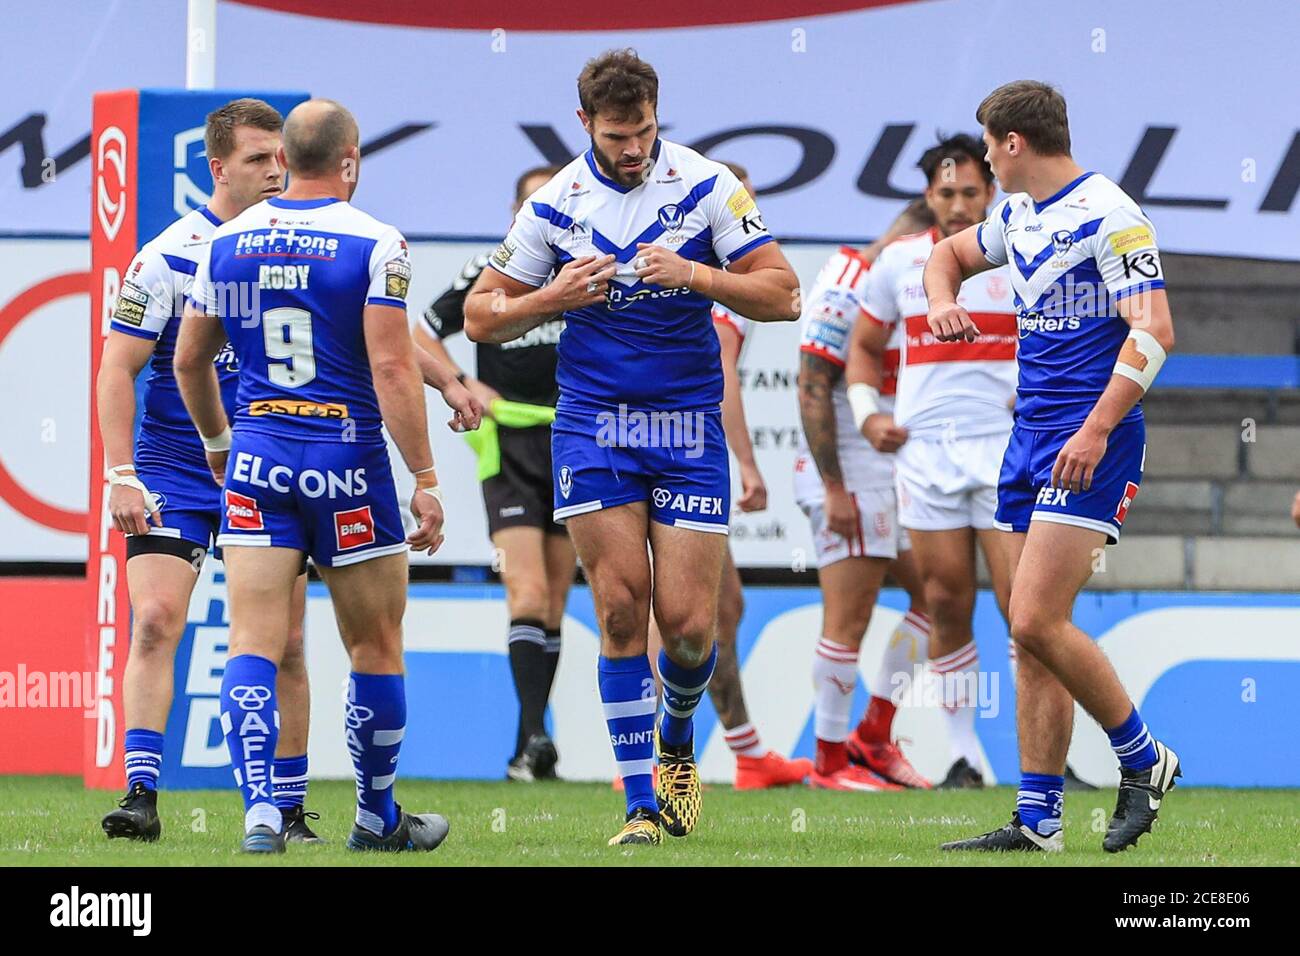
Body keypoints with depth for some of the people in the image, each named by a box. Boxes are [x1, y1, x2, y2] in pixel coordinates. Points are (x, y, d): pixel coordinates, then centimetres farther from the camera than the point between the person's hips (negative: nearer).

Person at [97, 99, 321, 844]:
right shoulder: (167, 258, -8)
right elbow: (118, 369, -6)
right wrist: (122, 474, -14)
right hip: (173, 471, -3)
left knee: (284, 642, 2)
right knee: (155, 620, -16)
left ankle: (289, 810, 10)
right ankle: (142, 796, -17)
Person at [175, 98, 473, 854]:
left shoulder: (229, 242, 6)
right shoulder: (374, 245, -9)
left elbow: (190, 358, 16)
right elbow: (392, 369, -14)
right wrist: (426, 480, -9)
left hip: (257, 461, 3)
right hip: (346, 466, -3)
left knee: (255, 643, -1)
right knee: (376, 646, 11)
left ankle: (258, 810, -15)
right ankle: (377, 819, 21)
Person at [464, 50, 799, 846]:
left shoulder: (708, 186, -3)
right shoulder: (555, 205, 0)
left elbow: (781, 293, -5)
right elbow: (482, 316, 7)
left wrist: (694, 275, -20)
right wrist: (553, 298, -12)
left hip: (689, 424, 0)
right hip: (594, 422, 0)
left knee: (687, 622, -5)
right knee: (622, 607, -9)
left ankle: (677, 743, 27)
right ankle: (642, 803, -3)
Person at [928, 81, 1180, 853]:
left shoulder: (1108, 216, -12)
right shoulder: (1020, 216, 15)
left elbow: (1154, 331, -20)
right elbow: (950, 253, 35)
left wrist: (1096, 430, -27)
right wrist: (943, 299, 11)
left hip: (1089, 443, -9)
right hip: (1030, 436, 9)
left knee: (1038, 621, -17)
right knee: (1030, 632, 5)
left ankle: (1144, 760, 0)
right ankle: (1038, 819, 5)